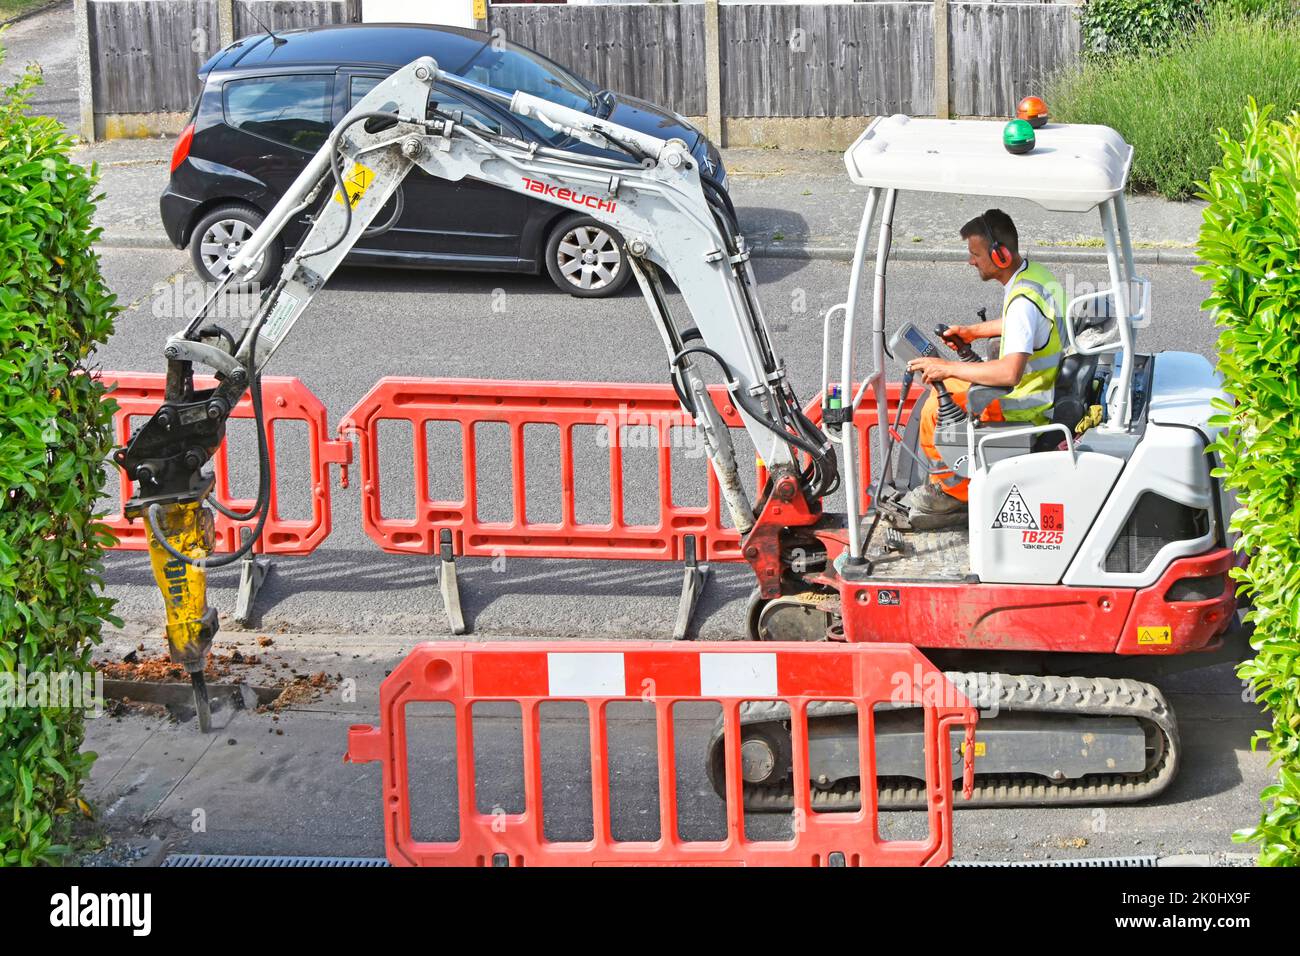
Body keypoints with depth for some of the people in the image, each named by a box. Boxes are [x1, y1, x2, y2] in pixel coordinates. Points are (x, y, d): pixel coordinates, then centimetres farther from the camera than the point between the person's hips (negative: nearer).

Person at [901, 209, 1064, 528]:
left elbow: (1009, 373, -39)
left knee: (936, 409, -11)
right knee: (945, 385, 19)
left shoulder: (1023, 301, -29)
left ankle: (952, 491, 8)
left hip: (1029, 403, -10)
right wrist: (973, 332, 18)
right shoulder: (1034, 272, 3)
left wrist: (948, 368, -30)